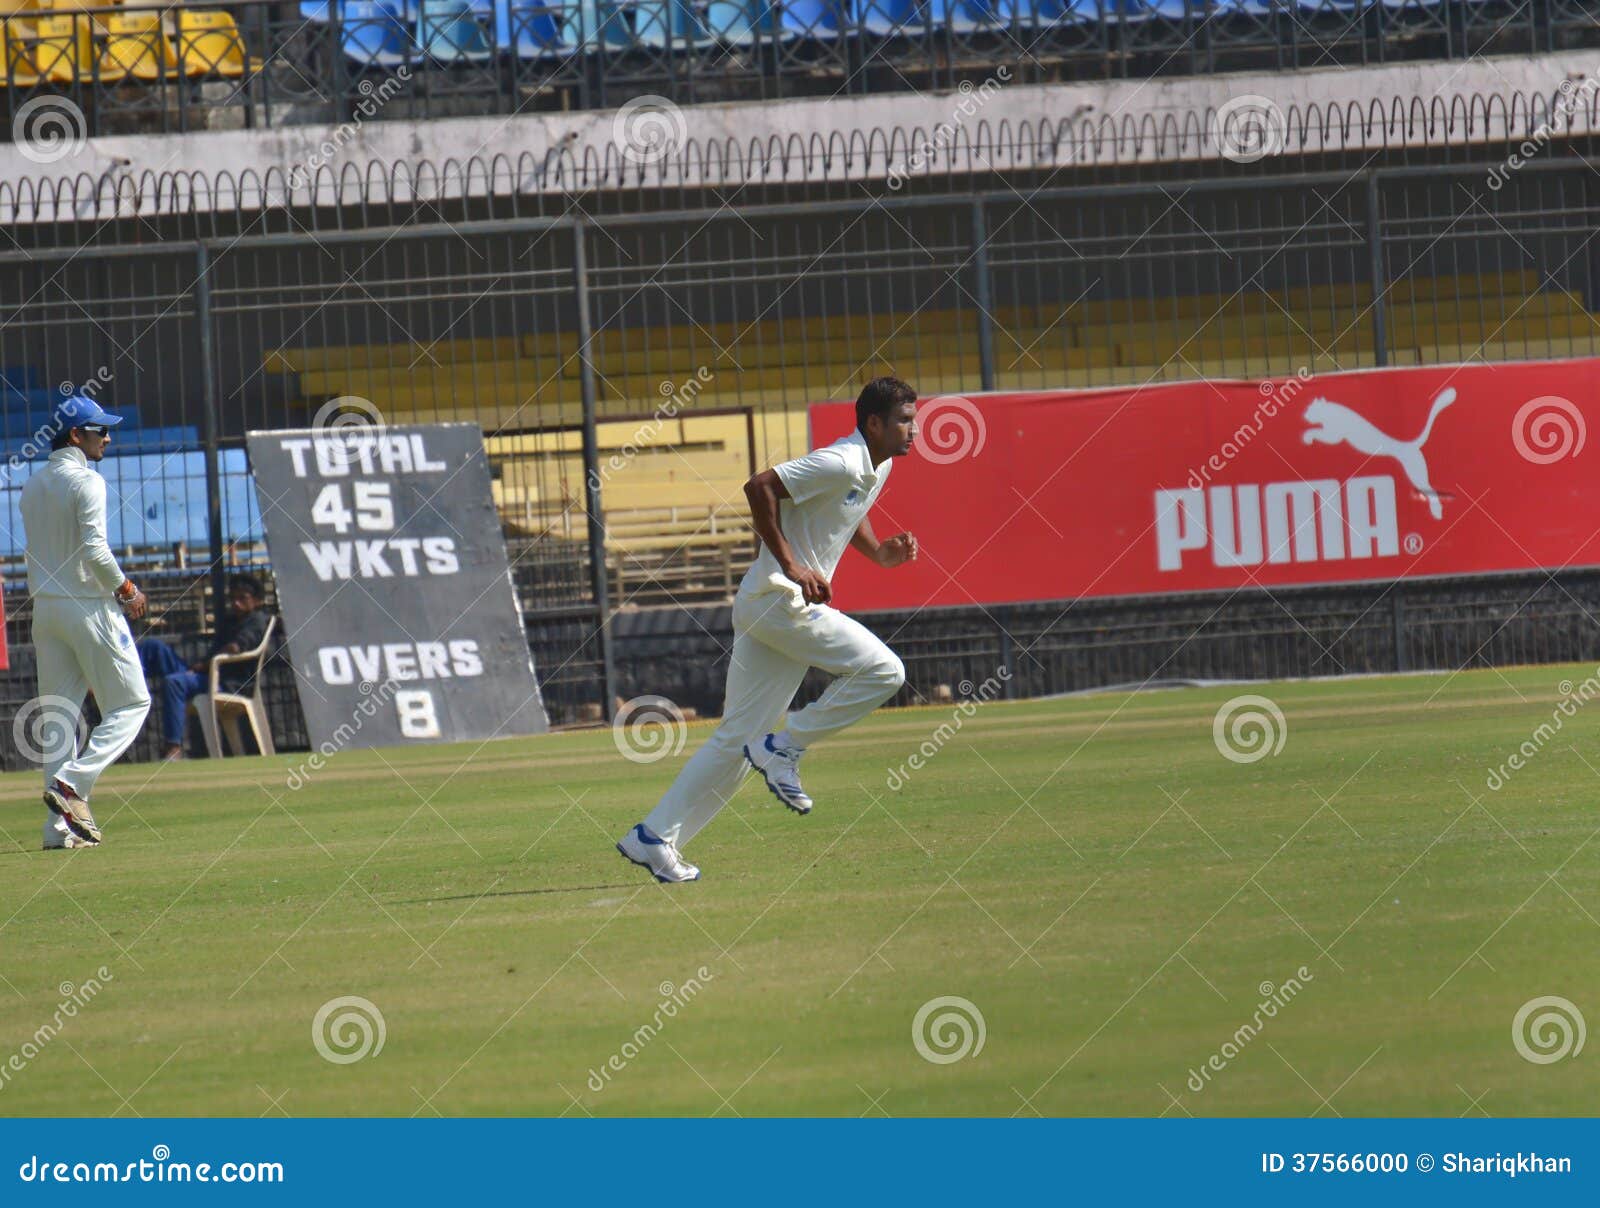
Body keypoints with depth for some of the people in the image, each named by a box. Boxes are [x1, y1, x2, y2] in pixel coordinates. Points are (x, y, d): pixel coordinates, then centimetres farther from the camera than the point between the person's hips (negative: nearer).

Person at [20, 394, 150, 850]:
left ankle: (61, 825, 3)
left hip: (44, 607, 8)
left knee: (58, 713, 8)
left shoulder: (32, 487, 12)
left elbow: (37, 555, 13)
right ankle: (71, 784, -15)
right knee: (130, 702, 2)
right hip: (89, 606, -8)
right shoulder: (85, 482, -12)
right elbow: (94, 550, -20)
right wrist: (126, 590, -7)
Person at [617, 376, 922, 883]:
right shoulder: (840, 464, -16)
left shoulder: (878, 467, 14)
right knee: (882, 670, -15)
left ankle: (654, 838, 9)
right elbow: (759, 488, -23)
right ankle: (784, 747, -5)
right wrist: (790, 566, -23)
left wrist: (878, 551, 14)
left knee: (739, 739, 8)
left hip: (794, 603, 10)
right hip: (776, 596, -10)